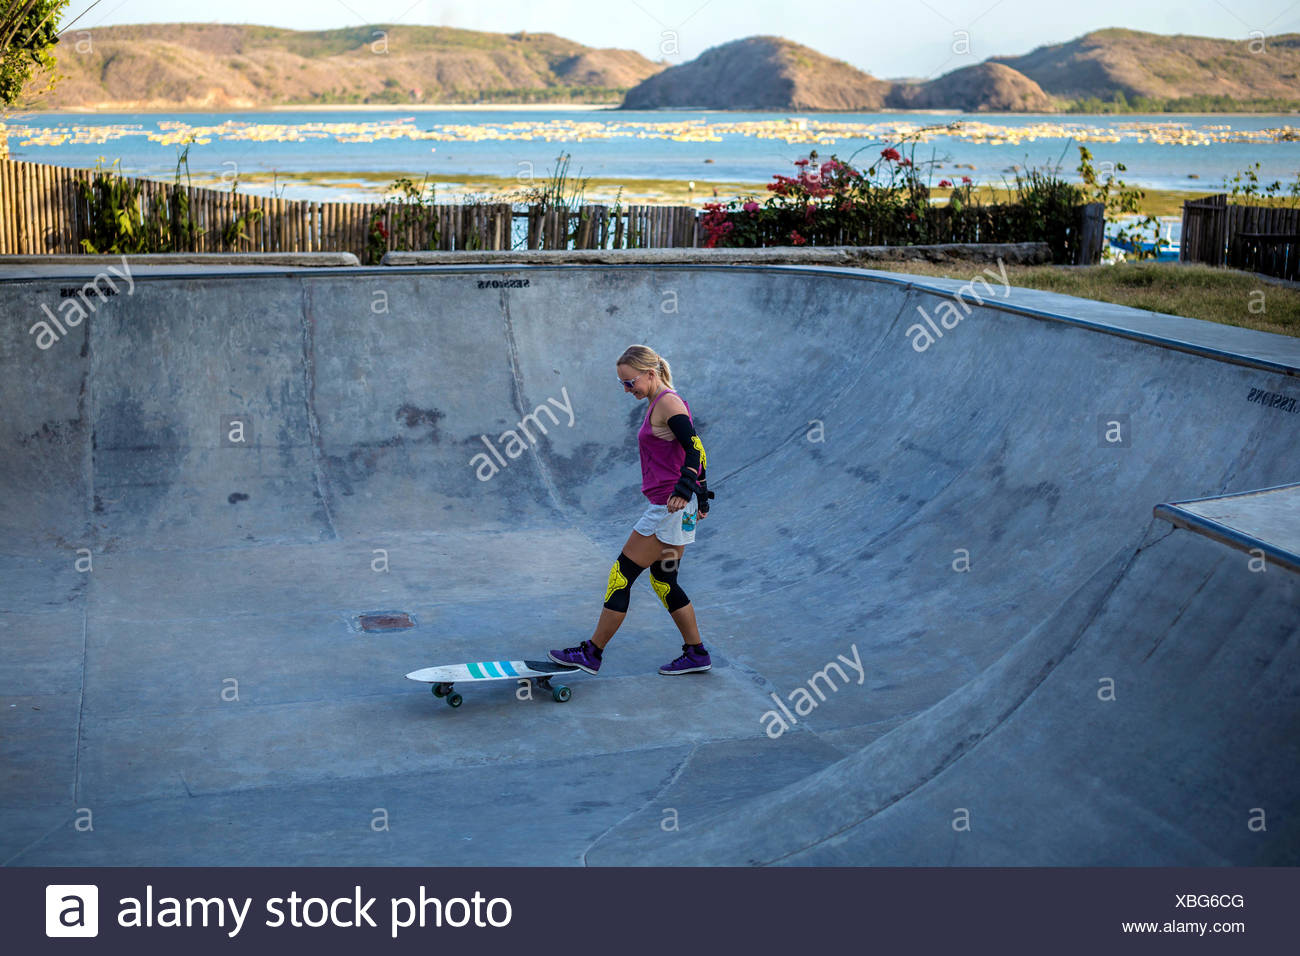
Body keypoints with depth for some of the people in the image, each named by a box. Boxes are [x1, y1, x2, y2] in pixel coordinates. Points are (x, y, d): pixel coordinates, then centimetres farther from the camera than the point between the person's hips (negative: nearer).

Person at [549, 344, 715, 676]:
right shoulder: (662, 403, 15)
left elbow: (694, 449, -23)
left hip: (669, 507, -10)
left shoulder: (667, 403, -14)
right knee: (662, 580, 14)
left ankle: (591, 654, 4)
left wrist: (683, 489, -36)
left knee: (622, 575, -4)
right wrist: (699, 494, 25)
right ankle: (696, 654, 20)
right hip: (672, 508, 10)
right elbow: (694, 449, 21)